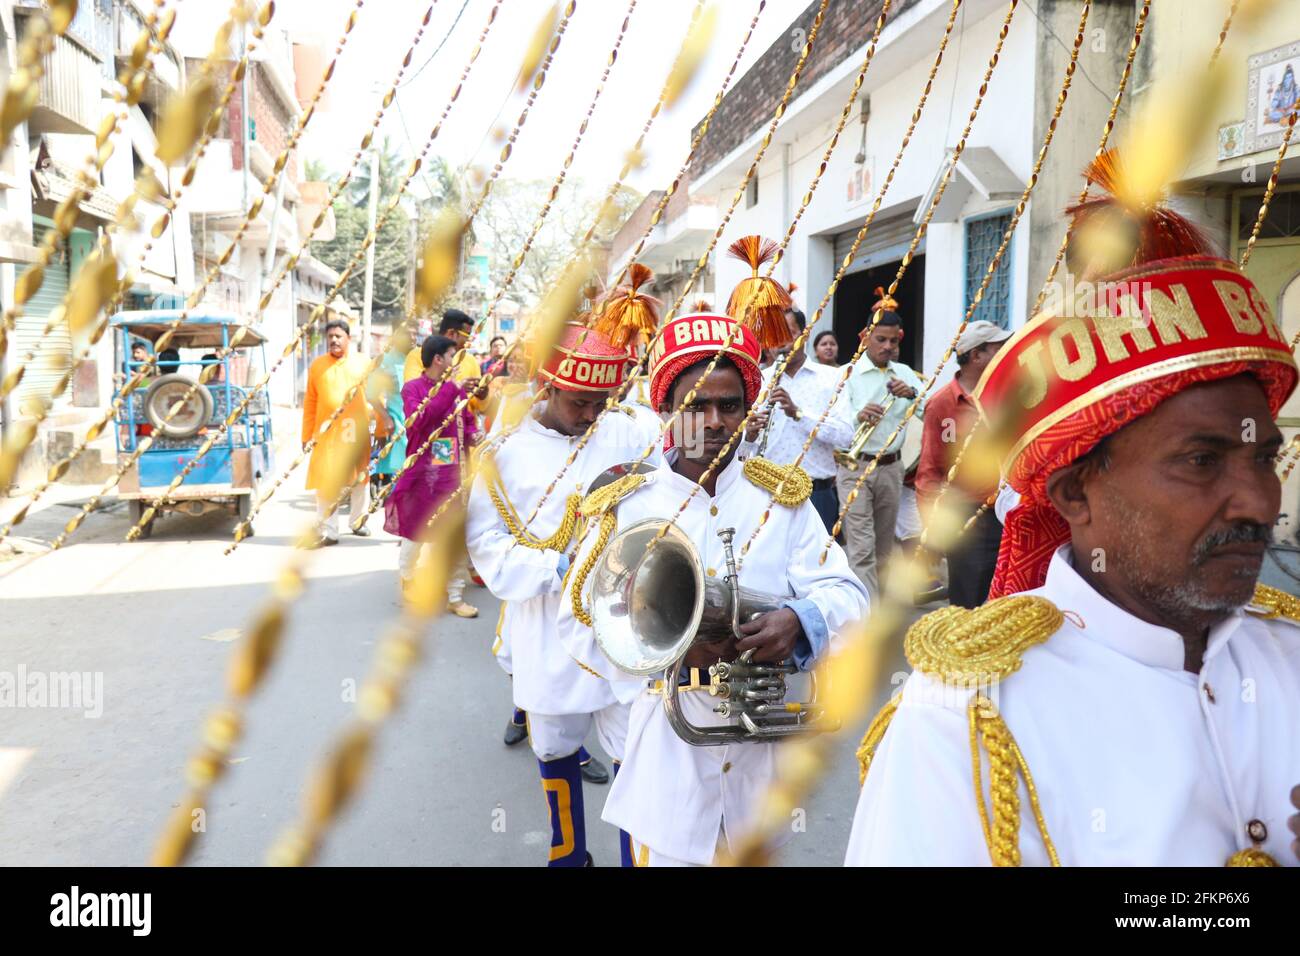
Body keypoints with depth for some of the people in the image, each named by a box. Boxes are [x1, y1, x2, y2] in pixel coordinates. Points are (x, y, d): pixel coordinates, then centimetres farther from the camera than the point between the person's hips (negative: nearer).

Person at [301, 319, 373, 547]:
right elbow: (310, 402, 6)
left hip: (357, 432, 0)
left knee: (360, 478, 11)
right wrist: (307, 435, 4)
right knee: (326, 482, -3)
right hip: (326, 433, 0)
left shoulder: (363, 364, 4)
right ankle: (327, 531, 1)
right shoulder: (317, 365, 6)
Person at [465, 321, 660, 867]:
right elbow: (488, 547, -7)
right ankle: (566, 853, 42)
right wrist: (561, 569, -19)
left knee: (635, 750, 2)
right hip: (547, 633, 1)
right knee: (555, 746, 19)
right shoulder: (505, 453, -4)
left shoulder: (627, 436, -1)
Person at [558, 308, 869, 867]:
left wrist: (801, 620, -27)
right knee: (667, 853, 11)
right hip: (670, 741, -2)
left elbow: (846, 592, -5)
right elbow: (579, 623, -8)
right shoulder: (629, 506, -4)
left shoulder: (782, 500, 2)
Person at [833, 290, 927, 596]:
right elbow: (836, 419, -16)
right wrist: (858, 417, -37)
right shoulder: (848, 373, -3)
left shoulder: (905, 374, 10)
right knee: (862, 547, -10)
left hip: (891, 467, 5)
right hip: (855, 467, -5)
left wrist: (912, 394, -19)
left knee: (884, 545, 14)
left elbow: (930, 413, 1)